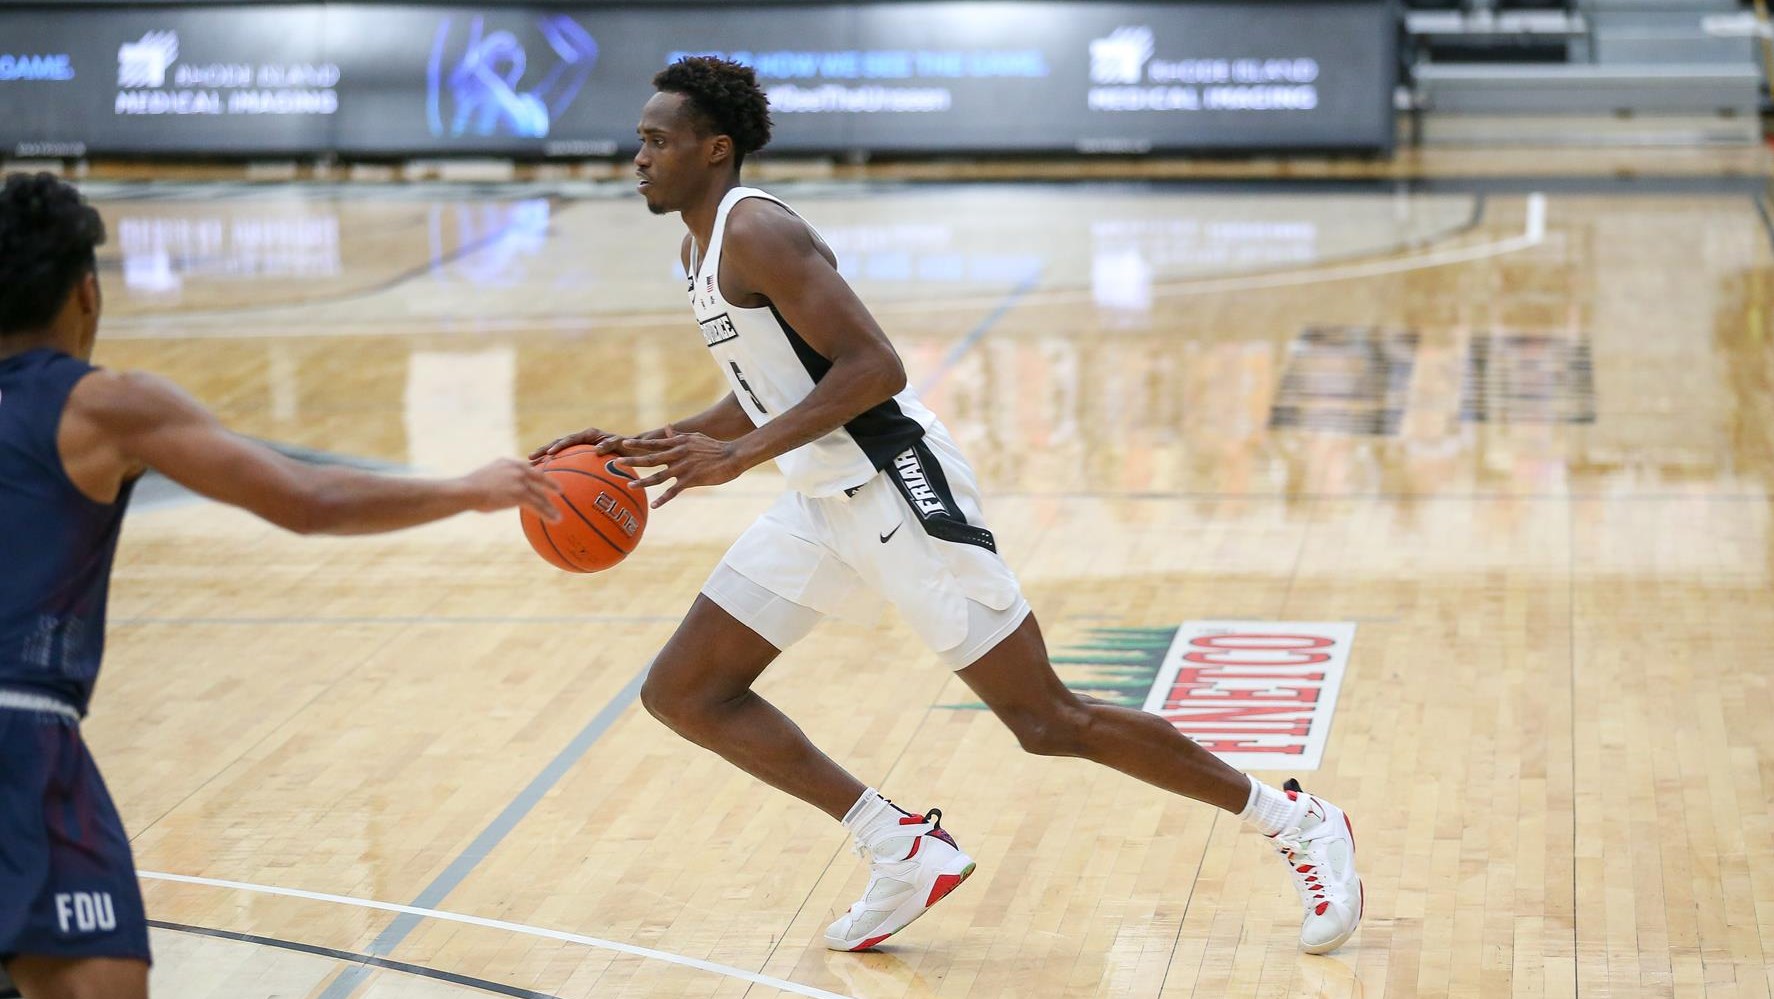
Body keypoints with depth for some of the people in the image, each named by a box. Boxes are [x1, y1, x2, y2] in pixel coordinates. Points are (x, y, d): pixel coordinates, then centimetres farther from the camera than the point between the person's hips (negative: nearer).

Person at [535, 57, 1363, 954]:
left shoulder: (755, 232, -16)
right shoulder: (700, 249, 15)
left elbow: (873, 367, -24)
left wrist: (737, 456, -25)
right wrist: (639, 448, 16)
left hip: (897, 491, -10)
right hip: (822, 505, 10)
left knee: (1049, 723, -6)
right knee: (682, 693, 6)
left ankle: (1297, 822, 7)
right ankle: (905, 852, 9)